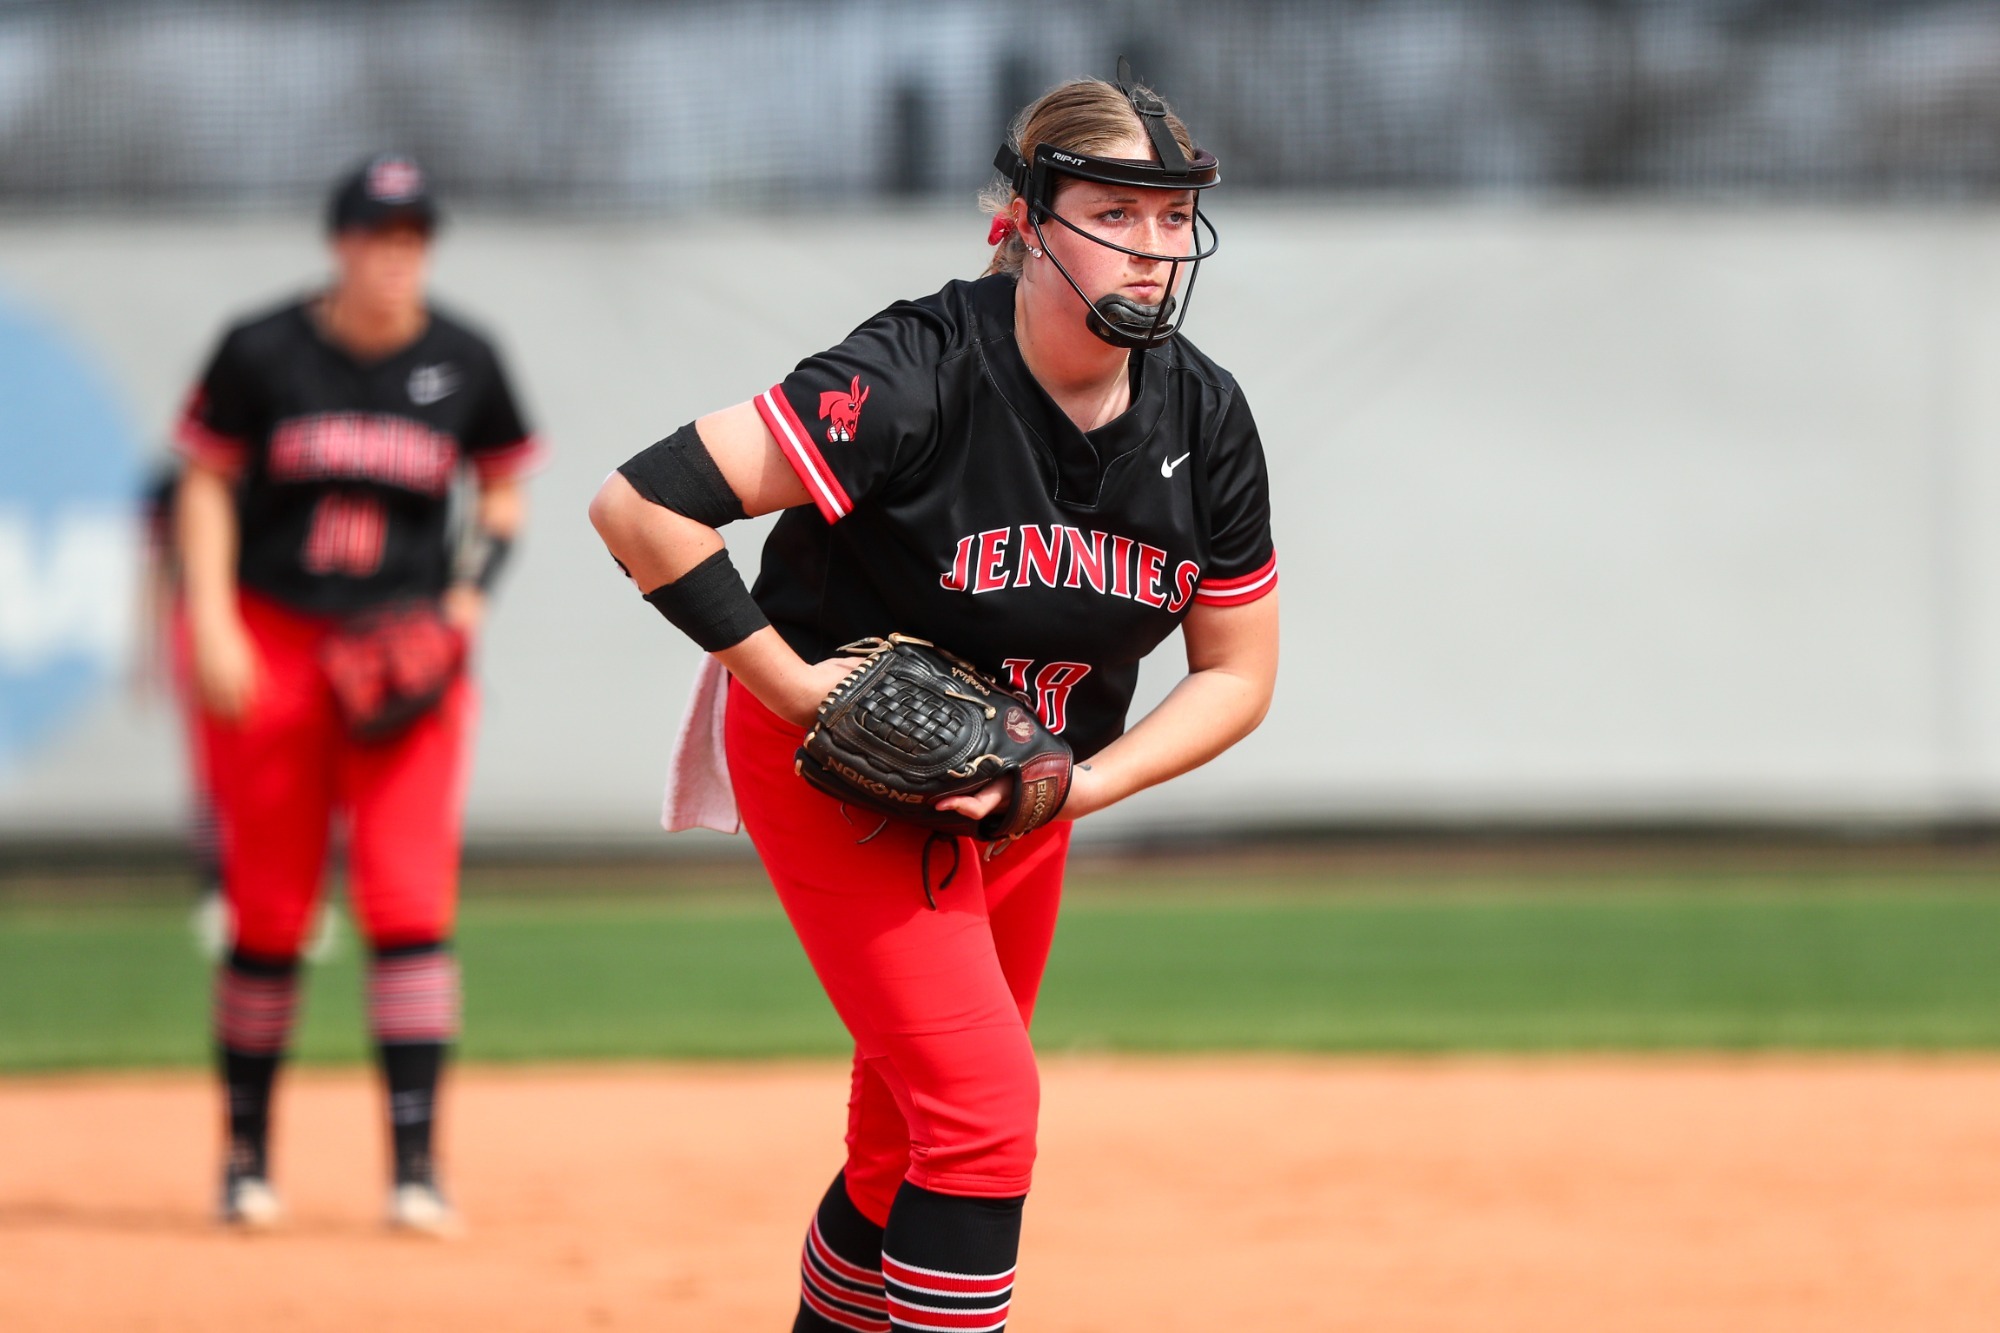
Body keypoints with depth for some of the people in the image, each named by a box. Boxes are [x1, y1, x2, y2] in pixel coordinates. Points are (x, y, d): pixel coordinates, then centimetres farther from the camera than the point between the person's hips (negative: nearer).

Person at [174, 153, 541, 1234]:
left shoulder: (463, 363, 2)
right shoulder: (263, 353, -3)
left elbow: (503, 489, 14)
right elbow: (207, 485, 3)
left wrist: (471, 591, -2)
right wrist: (212, 623, -7)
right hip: (271, 641, -1)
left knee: (411, 897, -11)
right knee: (270, 909, 1)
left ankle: (415, 1162, -11)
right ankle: (247, 1148, 17)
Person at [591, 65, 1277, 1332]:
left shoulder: (1204, 418, -11)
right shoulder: (917, 376, -29)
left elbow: (1238, 672, -1)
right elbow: (641, 504, -31)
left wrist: (1083, 782, -16)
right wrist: (789, 681, -27)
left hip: (1031, 794, 6)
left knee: (913, 1135, 14)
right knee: (984, 1101, -18)